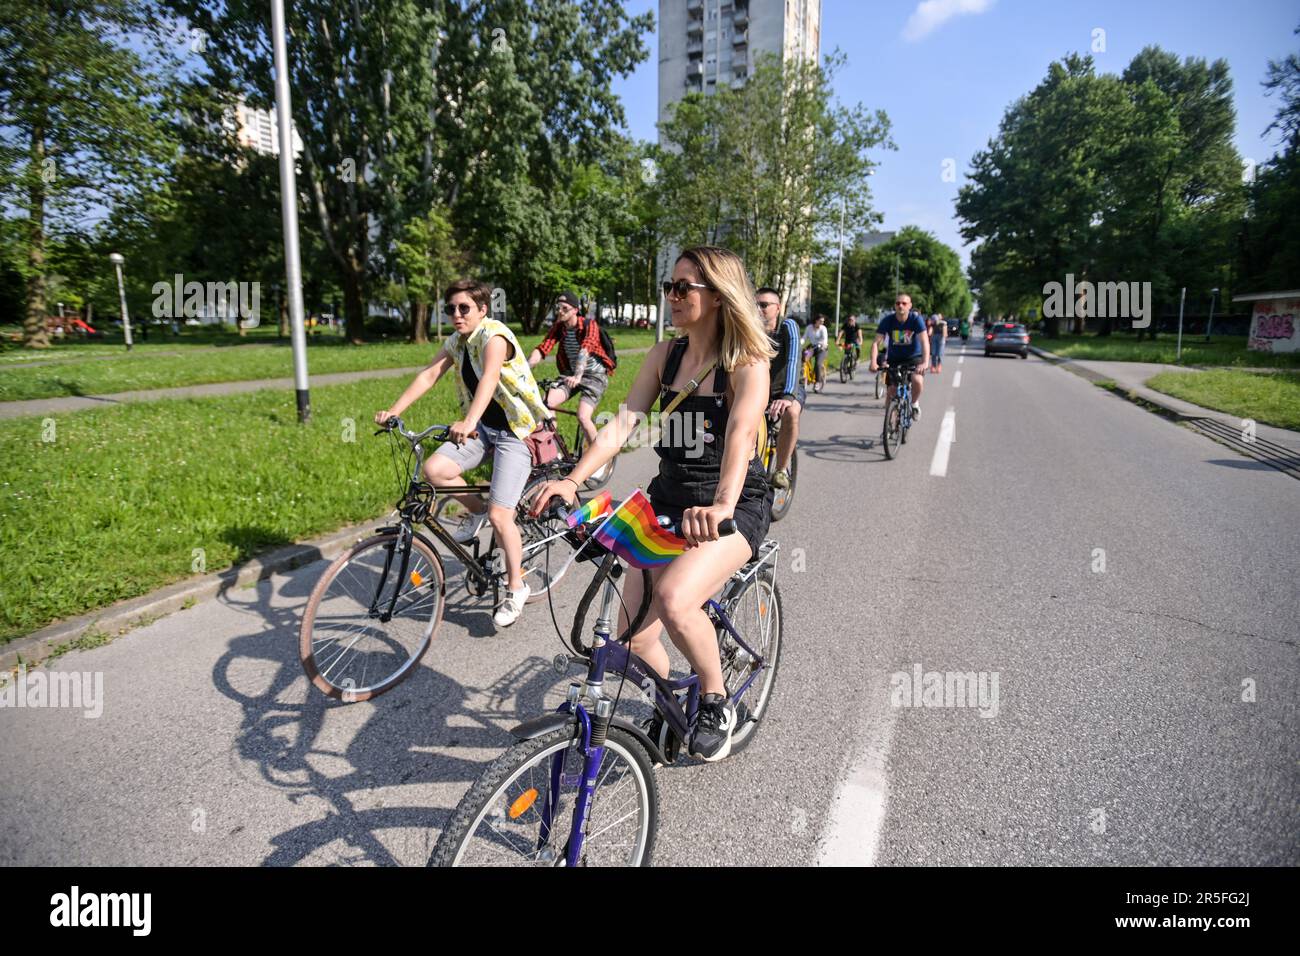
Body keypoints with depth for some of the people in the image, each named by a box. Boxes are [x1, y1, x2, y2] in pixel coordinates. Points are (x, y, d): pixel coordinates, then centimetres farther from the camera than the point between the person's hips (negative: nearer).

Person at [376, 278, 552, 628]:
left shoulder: (495, 335, -18)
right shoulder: (456, 342, 6)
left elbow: (489, 377, -36)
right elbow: (429, 375, 1)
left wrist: (468, 422, -52)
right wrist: (392, 411, -11)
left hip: (516, 430, -7)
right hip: (482, 427, 7)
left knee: (500, 516, -13)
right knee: (434, 469, -17)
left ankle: (515, 588, 9)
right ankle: (476, 511, 12)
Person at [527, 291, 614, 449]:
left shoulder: (589, 325, -16)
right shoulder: (558, 327, -2)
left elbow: (585, 349, -34)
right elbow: (542, 349, -15)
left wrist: (577, 376, -51)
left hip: (594, 375, -5)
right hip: (570, 374, 5)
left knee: (582, 417, -22)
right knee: (546, 404, -17)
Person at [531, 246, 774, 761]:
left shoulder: (748, 363, -11)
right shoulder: (665, 355, 4)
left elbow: (740, 434, -29)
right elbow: (624, 421, -6)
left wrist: (720, 505, -47)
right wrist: (572, 479, -20)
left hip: (737, 506, -5)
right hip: (669, 500, 5)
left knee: (673, 600, -32)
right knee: (633, 635, -2)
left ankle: (717, 703, -1)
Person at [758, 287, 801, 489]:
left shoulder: (788, 326, -19)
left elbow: (792, 361, -34)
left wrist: (787, 396, -49)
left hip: (788, 390, -4)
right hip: (760, 391, 4)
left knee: (790, 413, -37)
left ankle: (782, 469, -20)